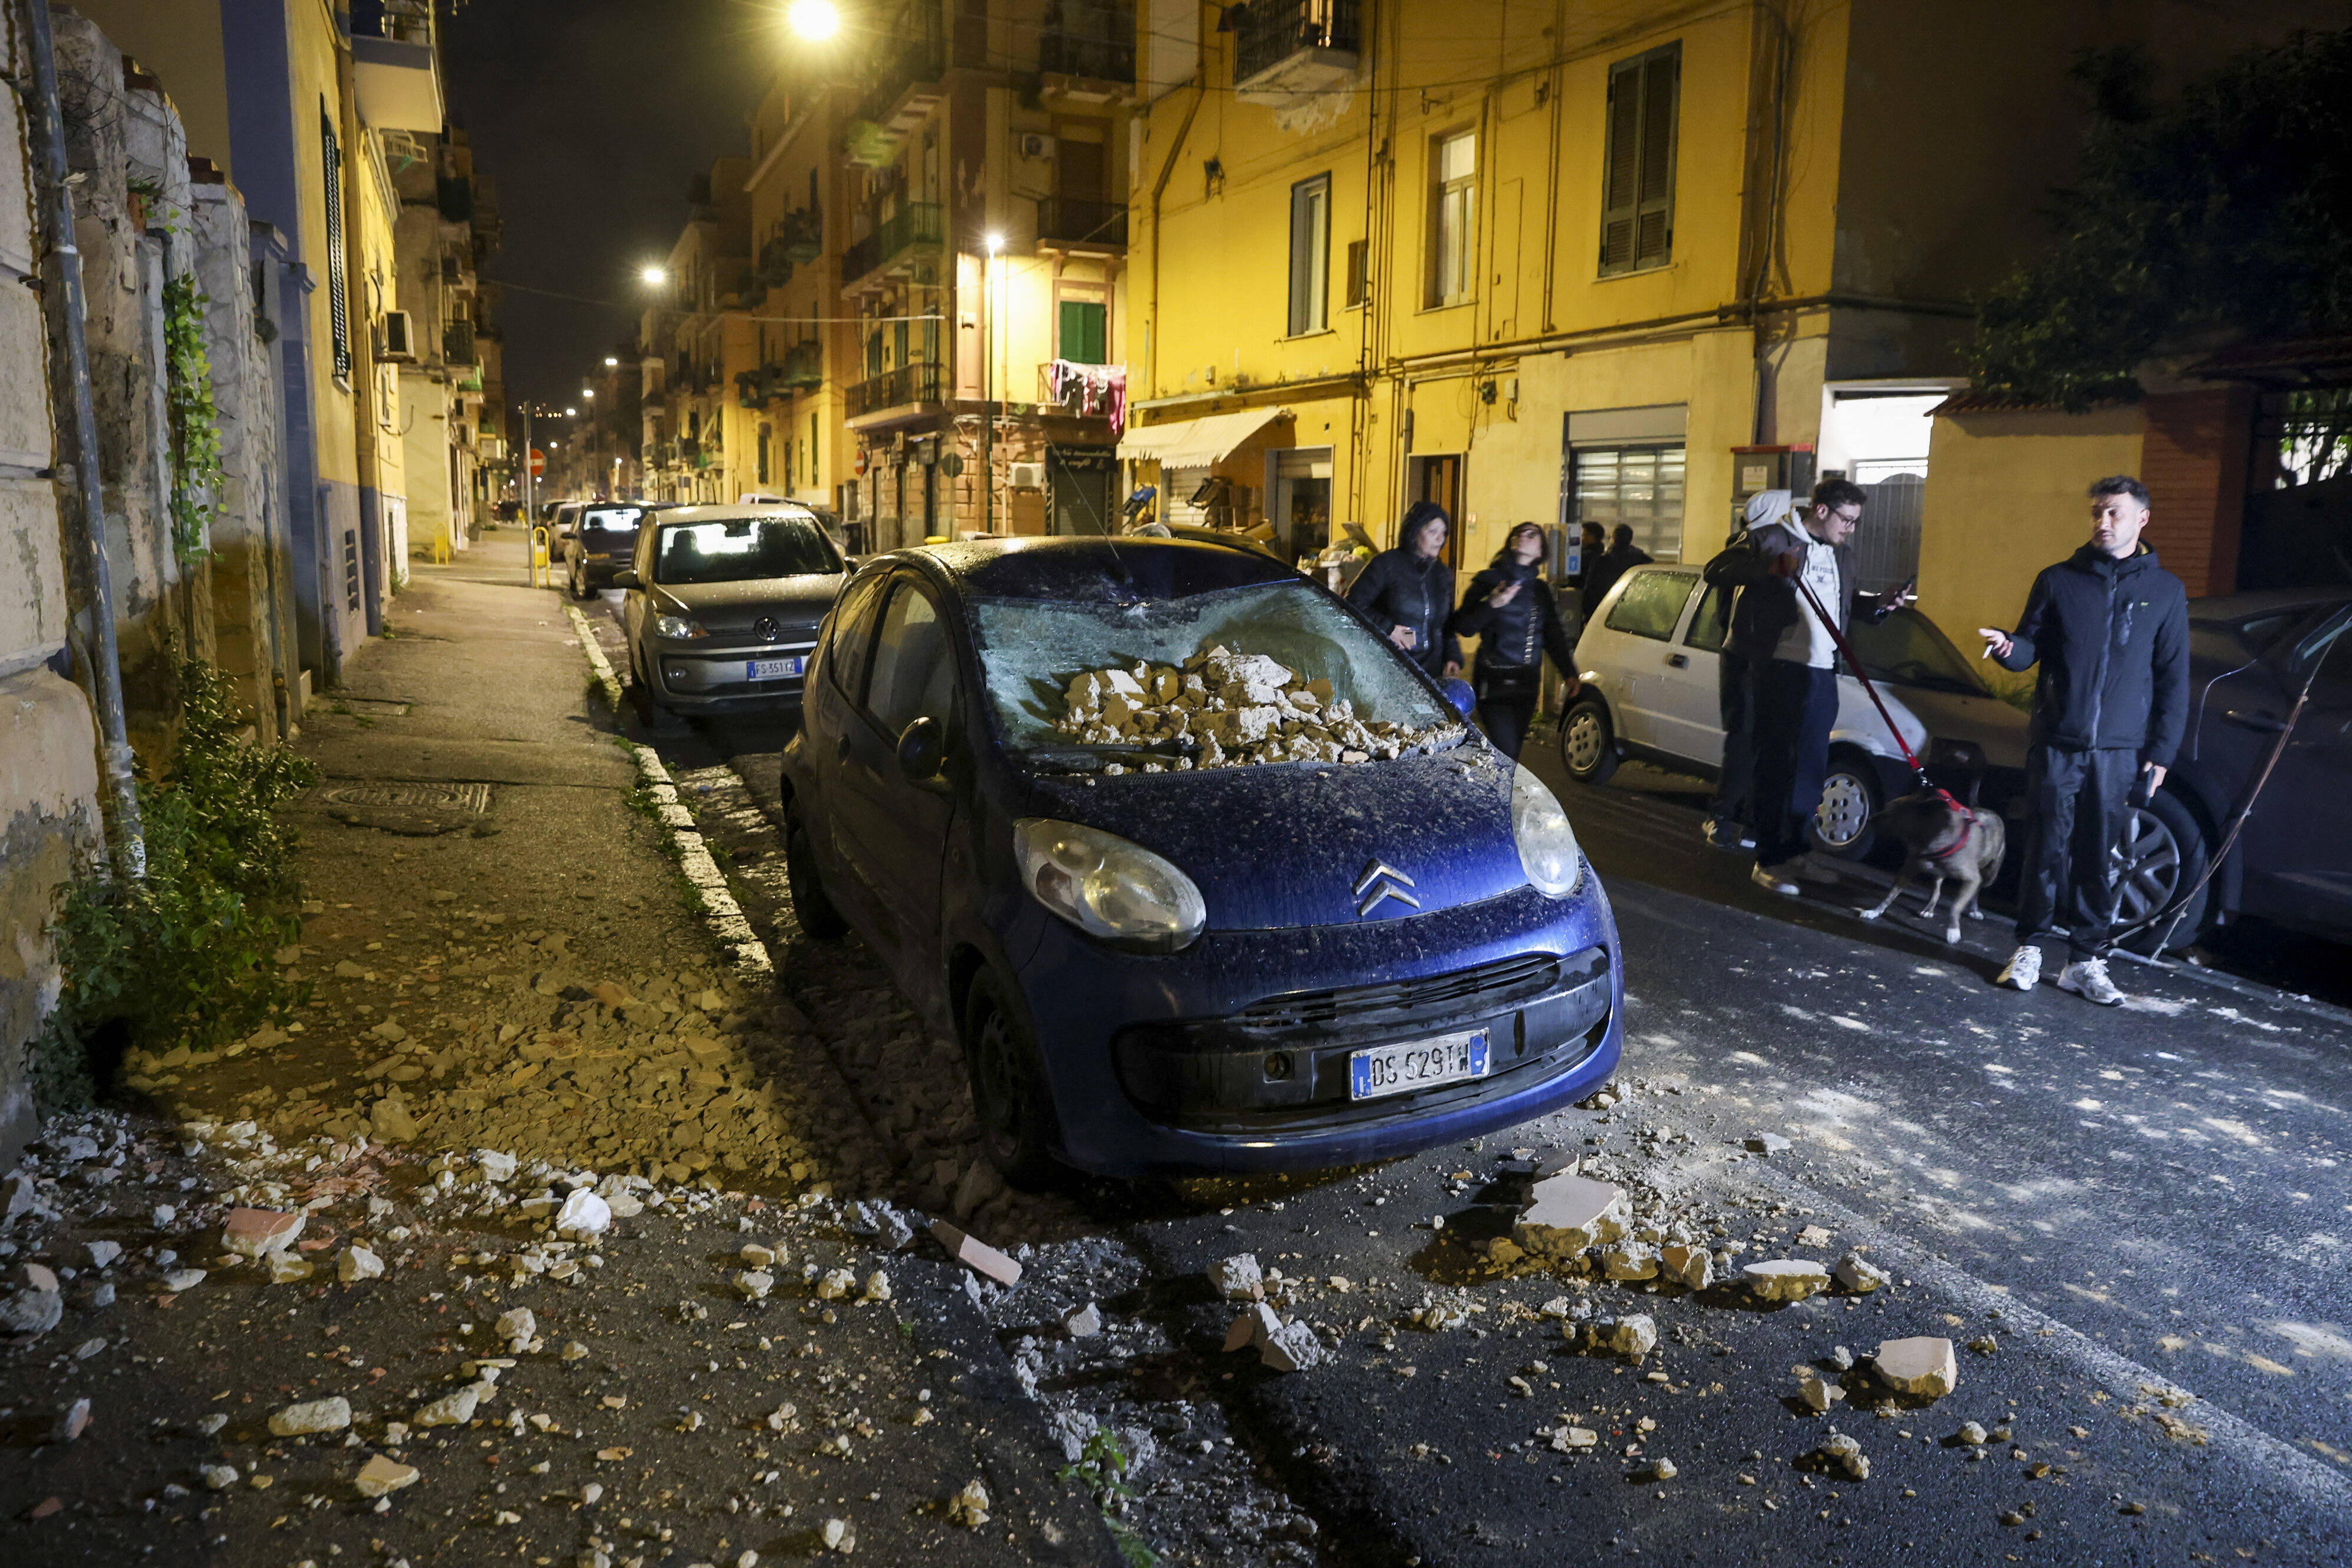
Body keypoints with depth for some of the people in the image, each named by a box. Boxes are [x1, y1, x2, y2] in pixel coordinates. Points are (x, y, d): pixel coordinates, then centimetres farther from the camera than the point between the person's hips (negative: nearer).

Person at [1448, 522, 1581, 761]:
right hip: (1494, 684, -5)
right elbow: (1464, 628, -5)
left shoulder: (1541, 589, 15)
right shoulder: (1489, 580, 1)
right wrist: (1492, 605, -20)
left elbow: (1554, 636, 20)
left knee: (1512, 756, 7)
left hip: (1527, 685, 5)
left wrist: (1570, 673, 10)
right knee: (1506, 754, -16)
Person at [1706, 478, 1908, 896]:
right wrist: (1773, 566, -27)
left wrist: (1880, 603, 11)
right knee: (1775, 764, -3)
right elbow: (1716, 571, -15)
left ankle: (1792, 851, 25)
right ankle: (1767, 861, 4)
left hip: (1823, 673, 8)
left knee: (1811, 767, 13)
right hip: (1781, 668, -8)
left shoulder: (1842, 553, 18)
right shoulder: (1773, 539, -6)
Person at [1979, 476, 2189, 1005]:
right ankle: (2030, 948, 12)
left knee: (2103, 861, 3)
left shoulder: (2165, 591, 7)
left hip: (2121, 752, 0)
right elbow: (2031, 647, 9)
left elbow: (2173, 680, 7)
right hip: (2056, 744, 0)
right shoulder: (2058, 580, 7)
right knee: (2046, 850, 1)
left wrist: (2161, 752, 0)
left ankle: (2086, 960, 11)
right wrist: (2009, 646, -16)